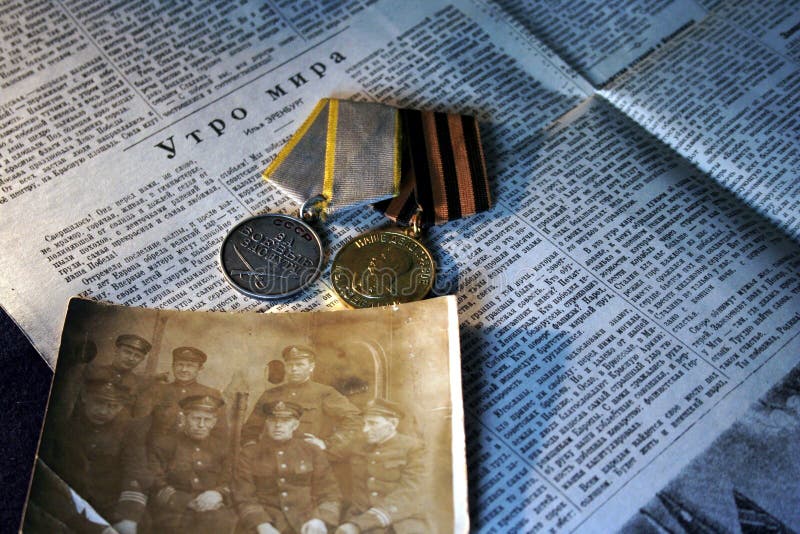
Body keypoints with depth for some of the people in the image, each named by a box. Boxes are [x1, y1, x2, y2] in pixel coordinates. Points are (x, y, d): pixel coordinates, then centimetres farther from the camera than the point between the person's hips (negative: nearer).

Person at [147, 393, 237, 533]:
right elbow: (155, 484, -1)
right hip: (173, 511, -3)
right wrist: (187, 502, -14)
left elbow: (227, 483, 15)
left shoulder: (221, 445, 18)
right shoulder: (164, 442, 7)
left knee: (226, 520, -31)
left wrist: (217, 494, -11)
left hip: (212, 507, 3)